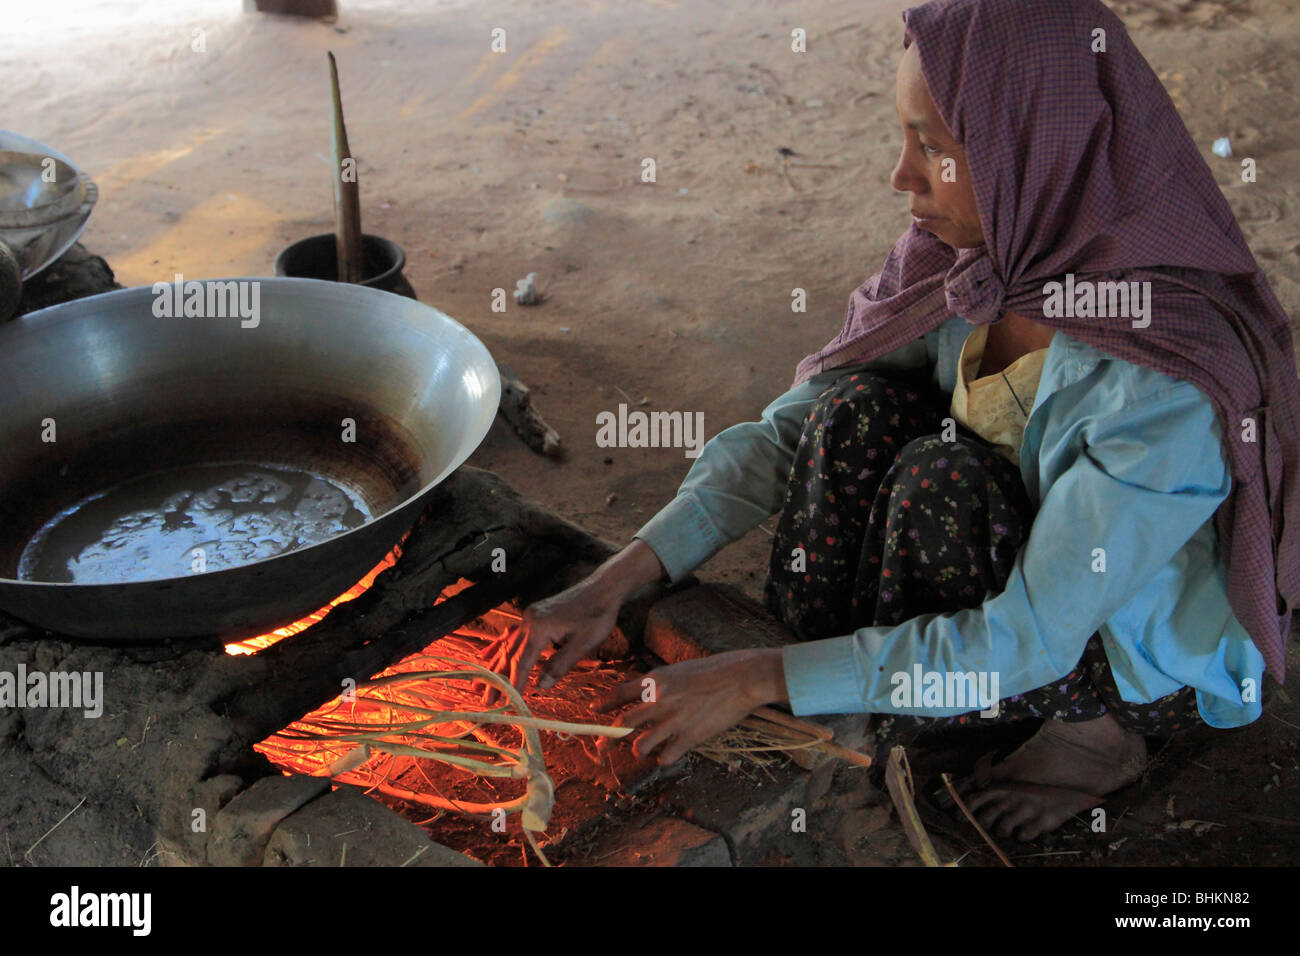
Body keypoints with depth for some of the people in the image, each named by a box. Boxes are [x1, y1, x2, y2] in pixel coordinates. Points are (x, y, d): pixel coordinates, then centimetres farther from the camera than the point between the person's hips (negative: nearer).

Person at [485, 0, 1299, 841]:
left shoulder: (1165, 385, -36)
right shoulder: (975, 264, -15)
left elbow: (1024, 642, -32)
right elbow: (798, 428, -11)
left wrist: (760, 678, -28)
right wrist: (615, 583, -18)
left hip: (1161, 657, -5)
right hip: (1032, 553, 6)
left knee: (939, 482, -29)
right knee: (857, 413, -18)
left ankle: (1093, 733, -5)